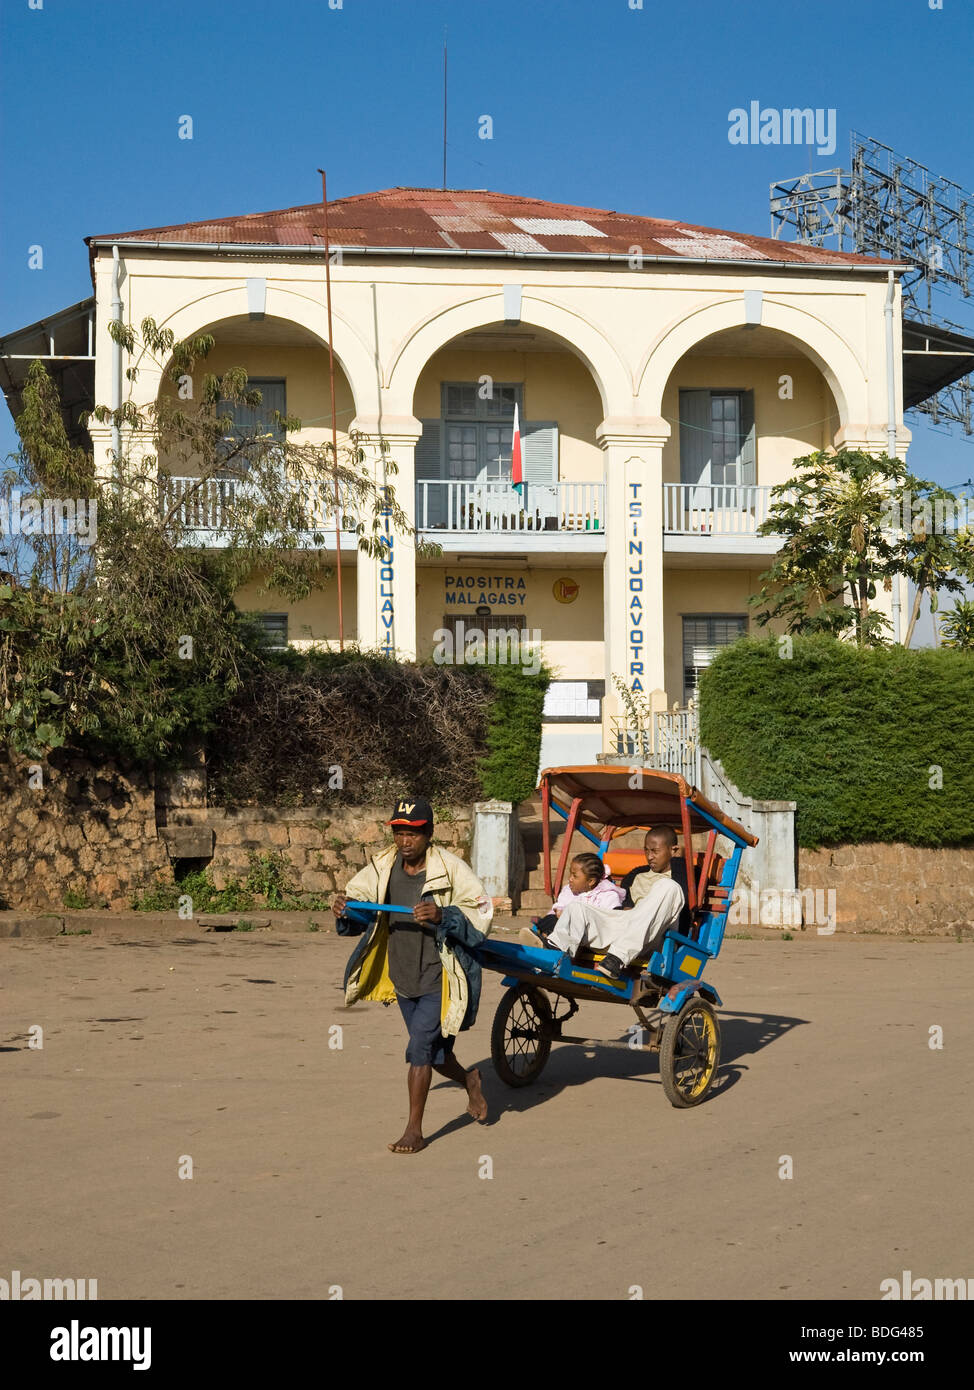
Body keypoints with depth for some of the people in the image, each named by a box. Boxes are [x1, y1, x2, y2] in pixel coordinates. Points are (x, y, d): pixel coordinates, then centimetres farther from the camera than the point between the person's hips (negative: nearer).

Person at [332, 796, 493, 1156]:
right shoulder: (383, 867, -1)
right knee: (433, 1052, 19)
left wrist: (443, 915, -34)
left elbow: (481, 912, -16)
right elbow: (358, 895, 8)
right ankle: (470, 1081, 50)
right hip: (403, 977, 6)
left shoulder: (451, 869, -15)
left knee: (420, 1049, -11)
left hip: (439, 977, -6)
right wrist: (344, 908, -16)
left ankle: (414, 1130, 1)